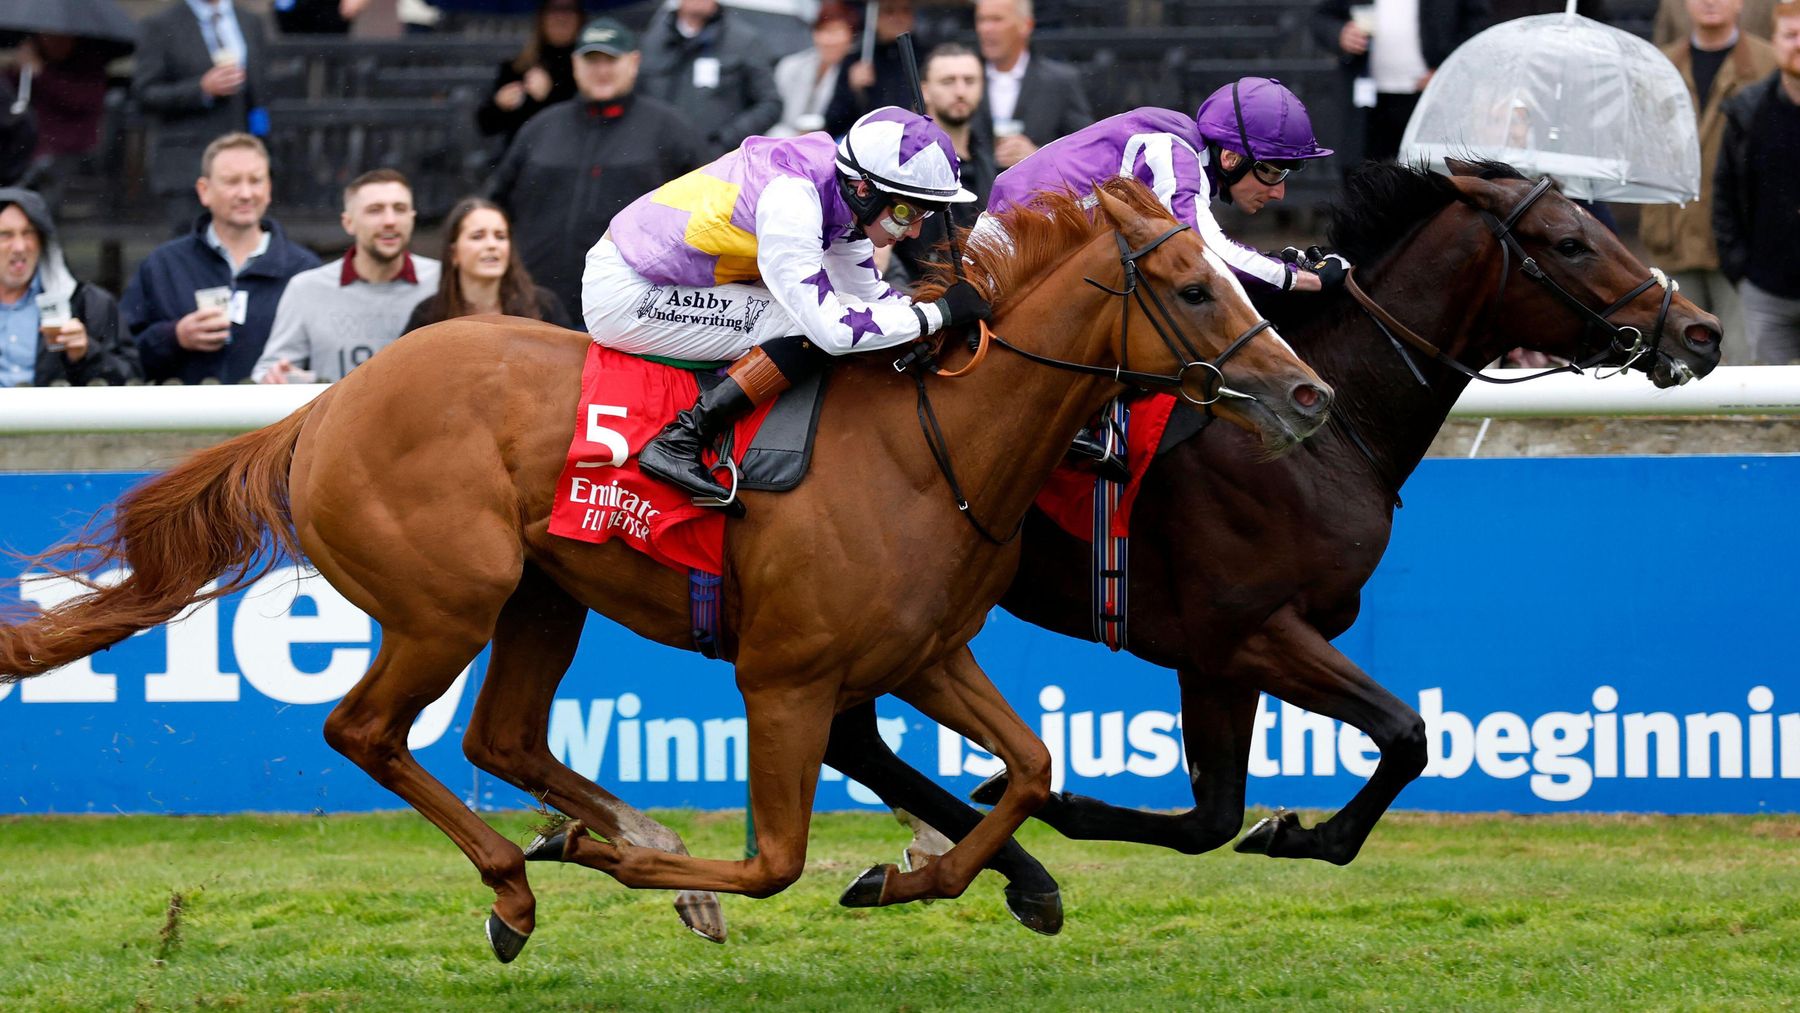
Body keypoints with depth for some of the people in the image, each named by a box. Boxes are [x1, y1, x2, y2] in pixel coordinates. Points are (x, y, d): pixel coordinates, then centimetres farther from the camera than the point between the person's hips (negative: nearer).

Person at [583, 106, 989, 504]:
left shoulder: (843, 193, -1)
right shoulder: (789, 201, -28)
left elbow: (870, 295, 10)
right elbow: (833, 328, -29)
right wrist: (936, 313, -23)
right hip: (623, 296, -10)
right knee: (813, 331, -18)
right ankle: (679, 440, -18)